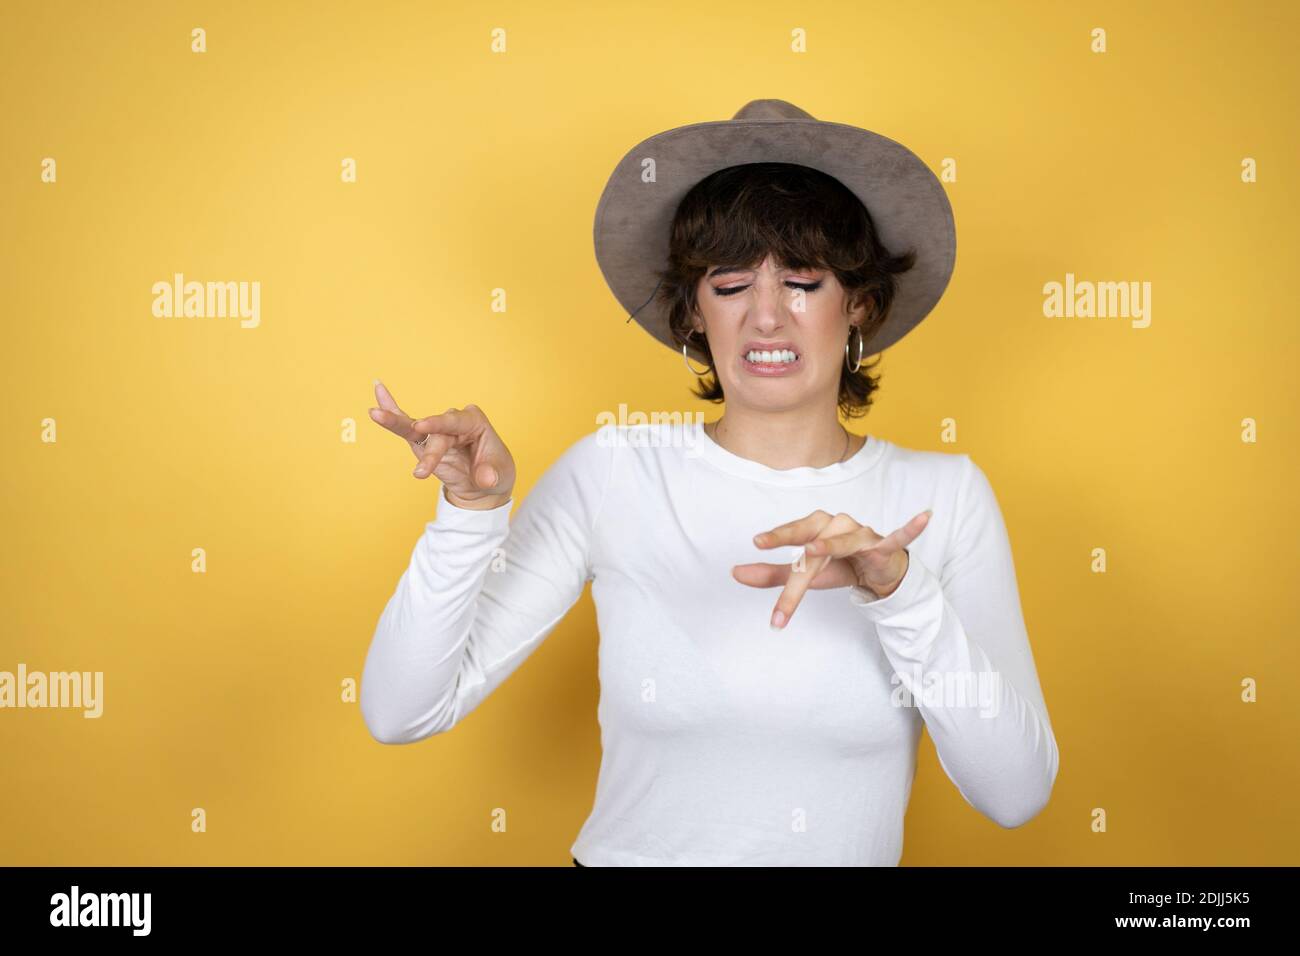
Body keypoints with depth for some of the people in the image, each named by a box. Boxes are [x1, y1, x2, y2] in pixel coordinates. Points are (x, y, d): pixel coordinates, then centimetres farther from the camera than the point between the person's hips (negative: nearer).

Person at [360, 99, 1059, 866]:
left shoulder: (941, 494, -5)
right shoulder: (610, 473, -7)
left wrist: (901, 593, -23)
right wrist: (473, 510, -20)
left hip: (854, 854, 1)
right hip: (628, 854, 0)